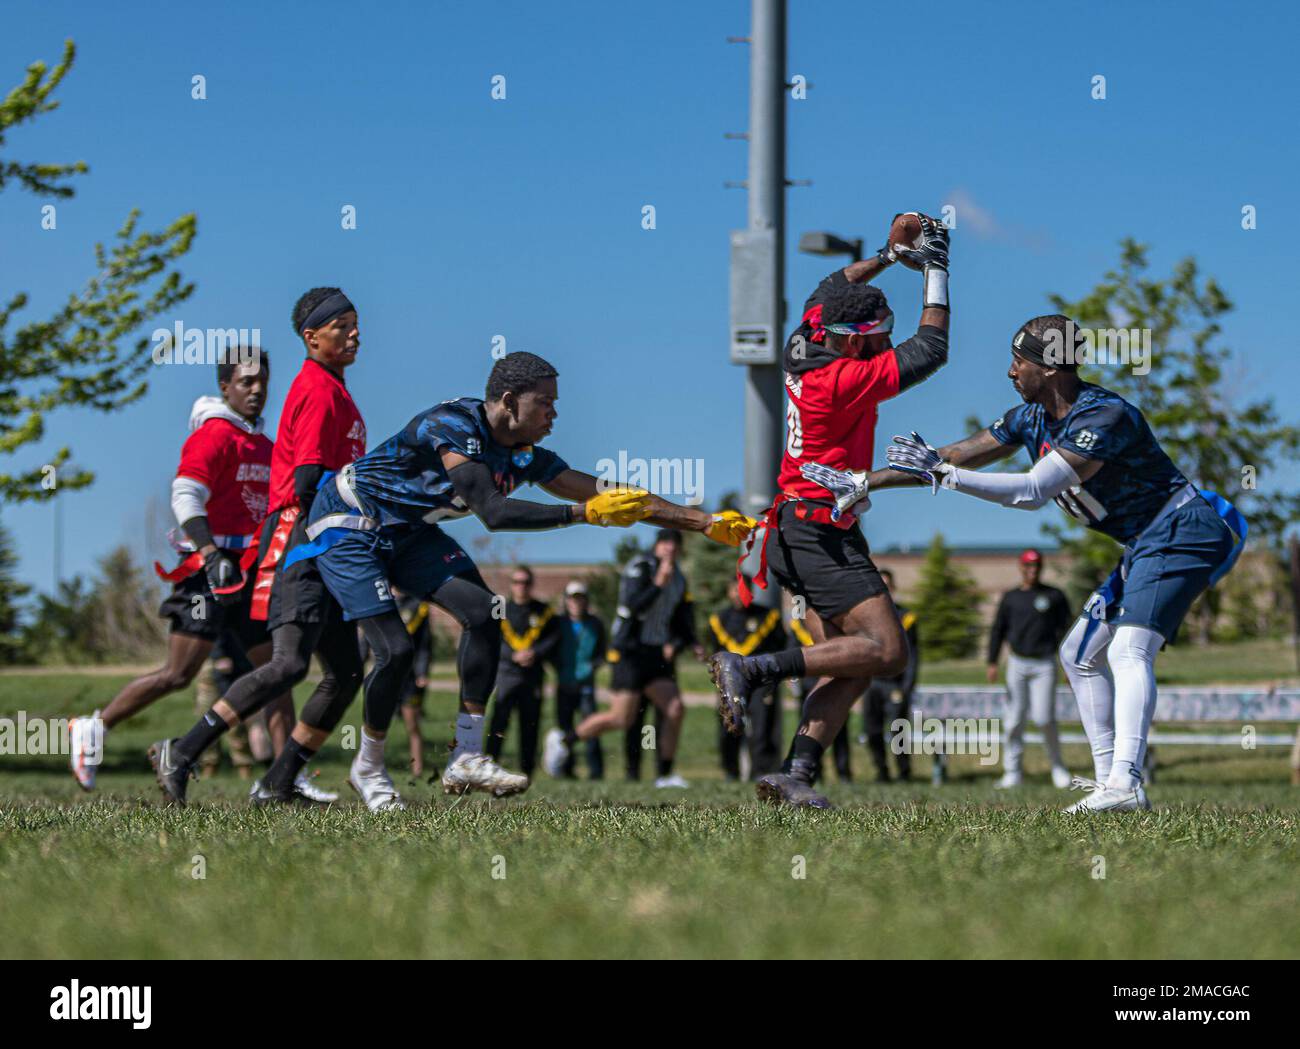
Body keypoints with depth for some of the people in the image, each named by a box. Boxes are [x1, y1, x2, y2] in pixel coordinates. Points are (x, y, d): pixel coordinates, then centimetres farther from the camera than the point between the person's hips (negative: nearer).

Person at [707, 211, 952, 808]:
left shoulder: (804, 352, 5)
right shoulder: (843, 379, -19)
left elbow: (832, 291, 26)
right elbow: (930, 350, -14)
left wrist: (893, 253, 24)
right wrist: (935, 270, -4)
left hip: (799, 533, 10)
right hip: (821, 538, -10)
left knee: (850, 668, 8)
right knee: (886, 652, -15)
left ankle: (794, 776, -1)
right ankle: (753, 669, -14)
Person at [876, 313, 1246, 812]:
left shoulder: (1106, 417, -23)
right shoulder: (1032, 418, 6)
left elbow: (1033, 492, -26)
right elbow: (957, 456, 11)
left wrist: (944, 475, -25)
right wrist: (864, 483, 7)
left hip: (1182, 531, -11)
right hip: (1149, 546, 11)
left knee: (1128, 649, -25)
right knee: (1081, 654, 13)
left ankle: (1125, 785, -38)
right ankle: (1108, 779, 12)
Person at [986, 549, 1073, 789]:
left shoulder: (1054, 596, 5)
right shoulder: (1010, 598, 11)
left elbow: (1065, 631, 3)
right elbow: (998, 630, 9)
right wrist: (992, 663, -2)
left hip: (1044, 665, -2)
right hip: (1017, 664, 2)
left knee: (1044, 717, -13)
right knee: (1014, 719, -1)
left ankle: (1057, 765, 6)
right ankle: (1012, 772, 4)